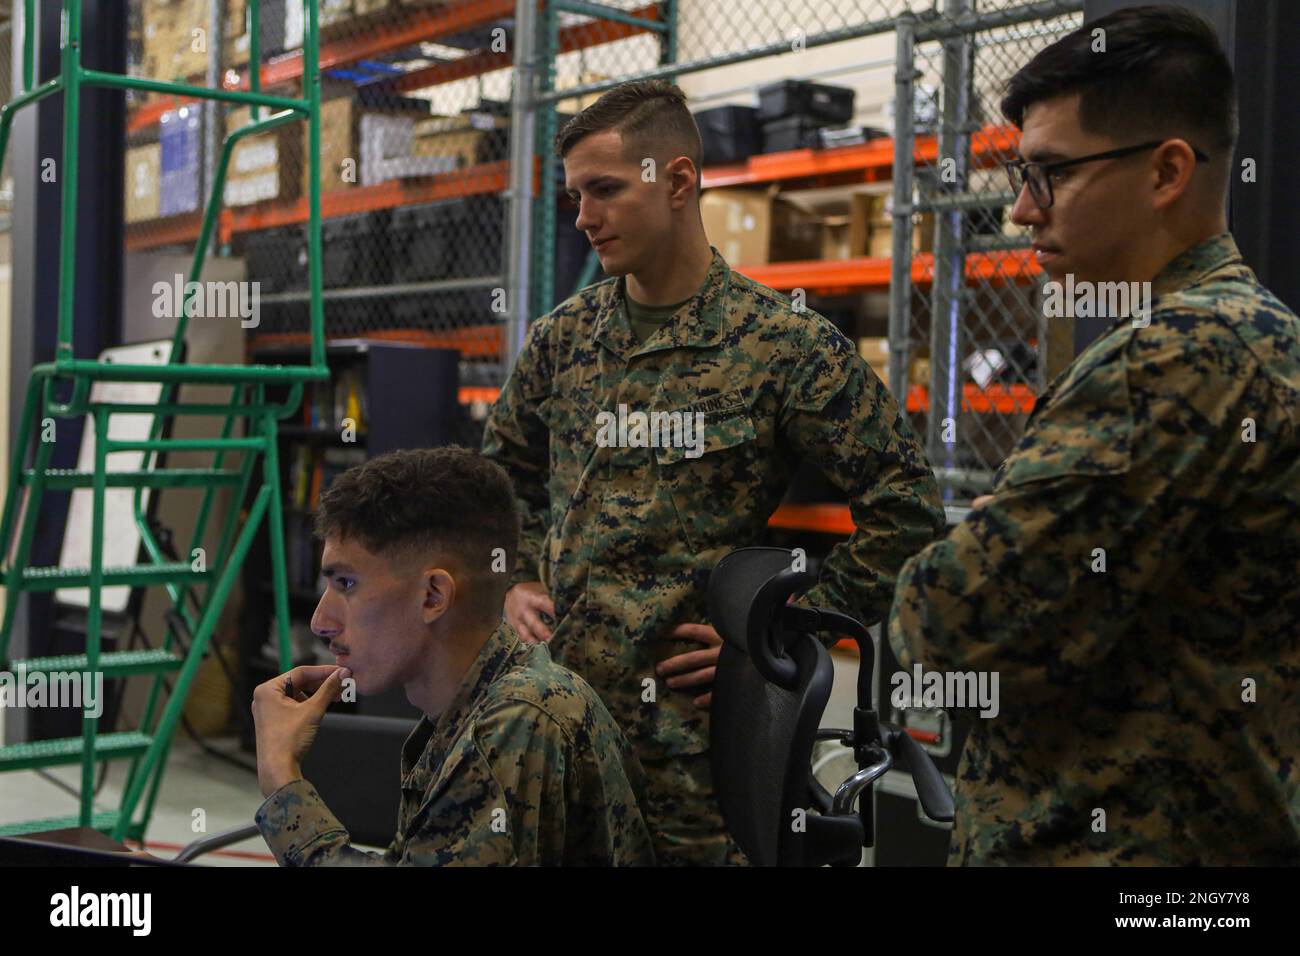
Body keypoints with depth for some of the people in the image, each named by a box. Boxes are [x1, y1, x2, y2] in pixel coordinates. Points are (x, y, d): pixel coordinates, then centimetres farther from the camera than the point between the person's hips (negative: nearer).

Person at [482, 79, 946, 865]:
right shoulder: (563, 338, 8)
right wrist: (516, 583, 10)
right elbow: (503, 473, 25)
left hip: (693, 722, -4)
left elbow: (907, 509, -6)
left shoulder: (787, 345, -8)